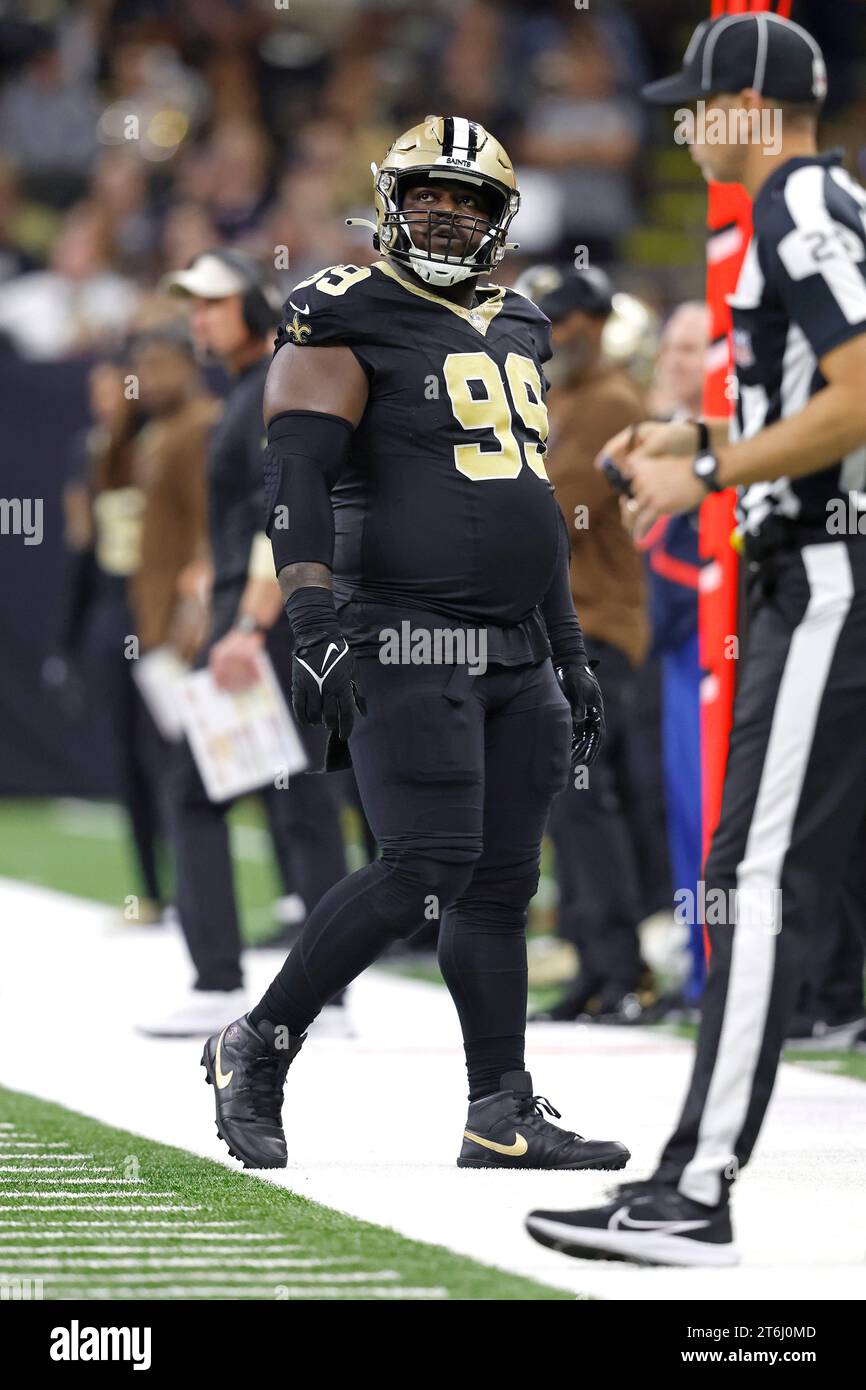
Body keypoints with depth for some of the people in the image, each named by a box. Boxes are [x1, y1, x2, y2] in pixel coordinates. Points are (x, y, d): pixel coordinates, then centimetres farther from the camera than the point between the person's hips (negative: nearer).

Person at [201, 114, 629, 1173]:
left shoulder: (515, 332, 19)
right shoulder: (349, 320, -6)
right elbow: (300, 479, -15)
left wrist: (569, 654, 24)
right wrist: (315, 629, -27)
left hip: (514, 649, 8)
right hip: (407, 638, -8)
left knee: (501, 882, 6)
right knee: (426, 869, -16)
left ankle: (502, 1118, 9)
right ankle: (256, 1051, -3)